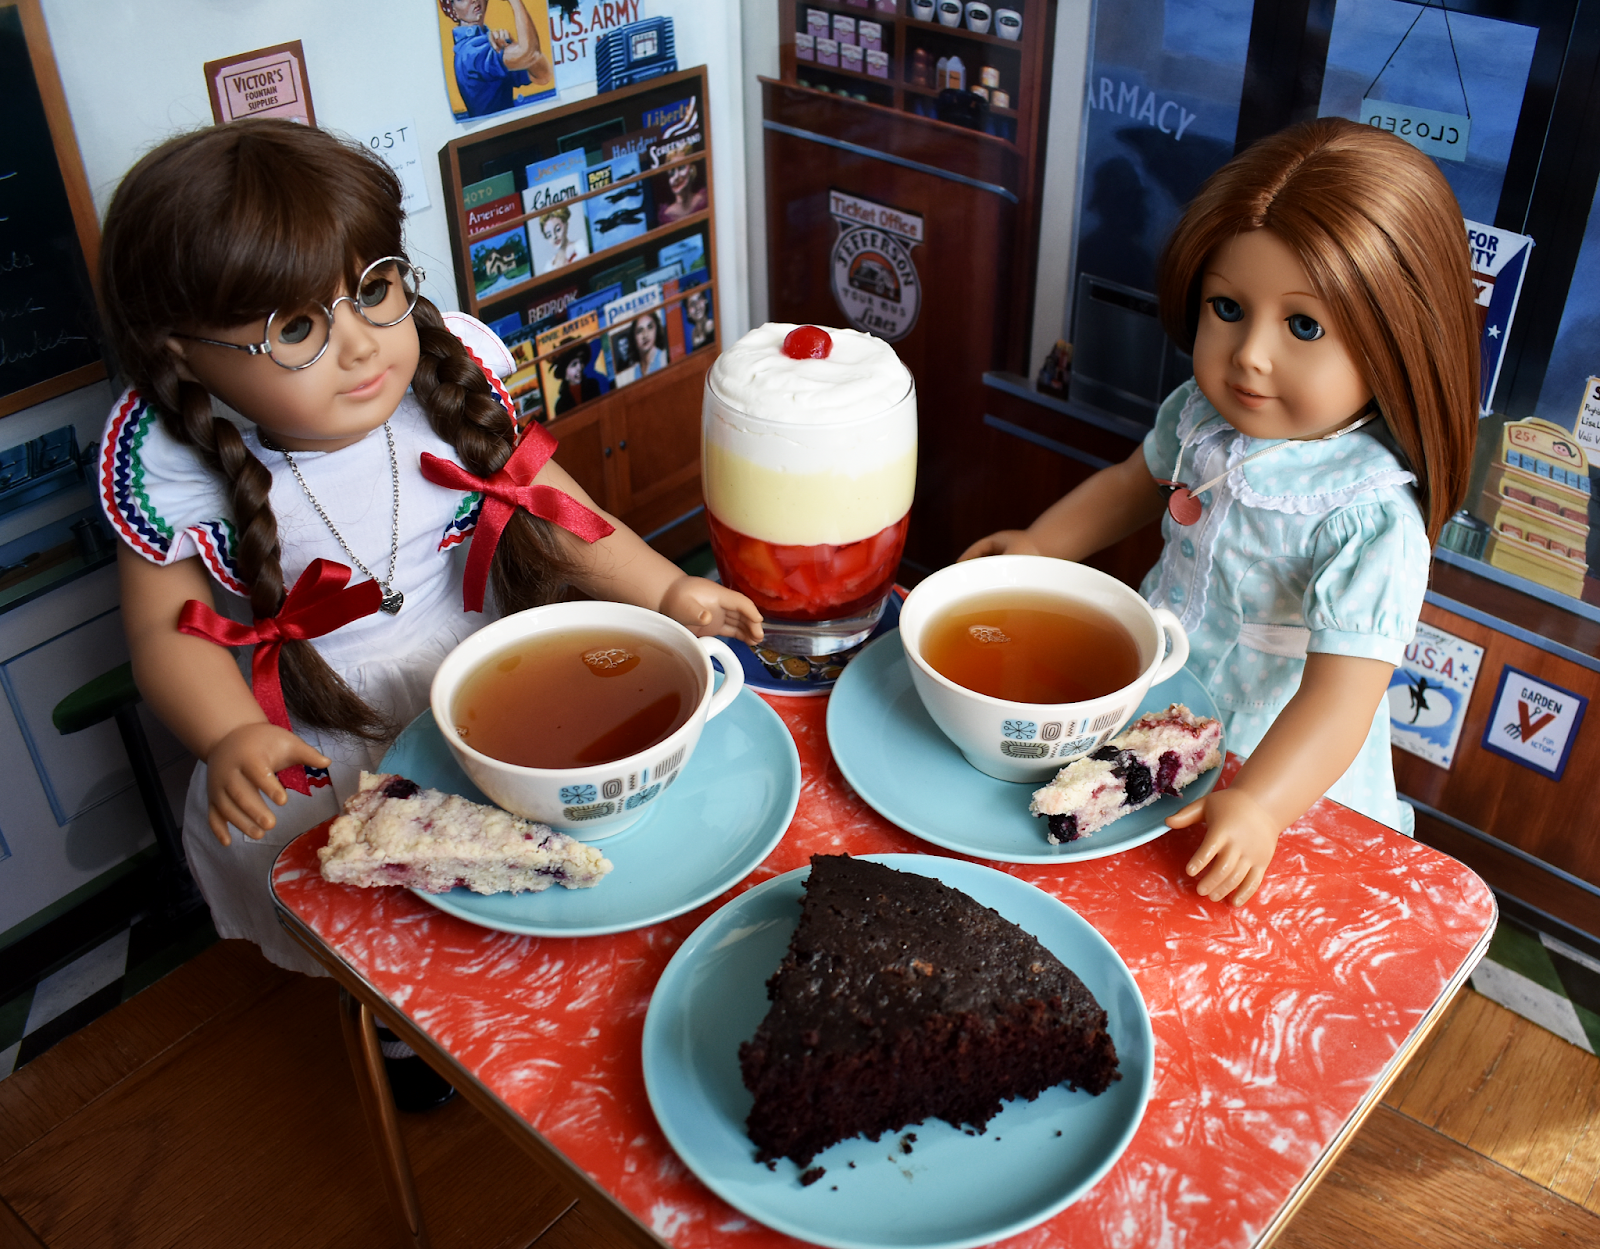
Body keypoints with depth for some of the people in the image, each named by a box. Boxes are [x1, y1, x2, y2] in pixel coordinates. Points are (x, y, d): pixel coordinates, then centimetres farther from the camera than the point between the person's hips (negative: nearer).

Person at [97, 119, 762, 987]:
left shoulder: (445, 374, -12)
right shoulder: (171, 461, -18)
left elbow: (548, 508, -1)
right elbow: (167, 629, -8)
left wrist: (667, 592, -11)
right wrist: (231, 739, -27)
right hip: (317, 727, -1)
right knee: (257, 841, -24)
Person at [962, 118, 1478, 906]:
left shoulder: (1372, 515, -28)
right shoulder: (1204, 412, -8)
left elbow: (1342, 693, -33)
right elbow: (1138, 481, 15)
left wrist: (1257, 805, -46)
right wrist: (1039, 546, 5)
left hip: (1278, 770, -6)